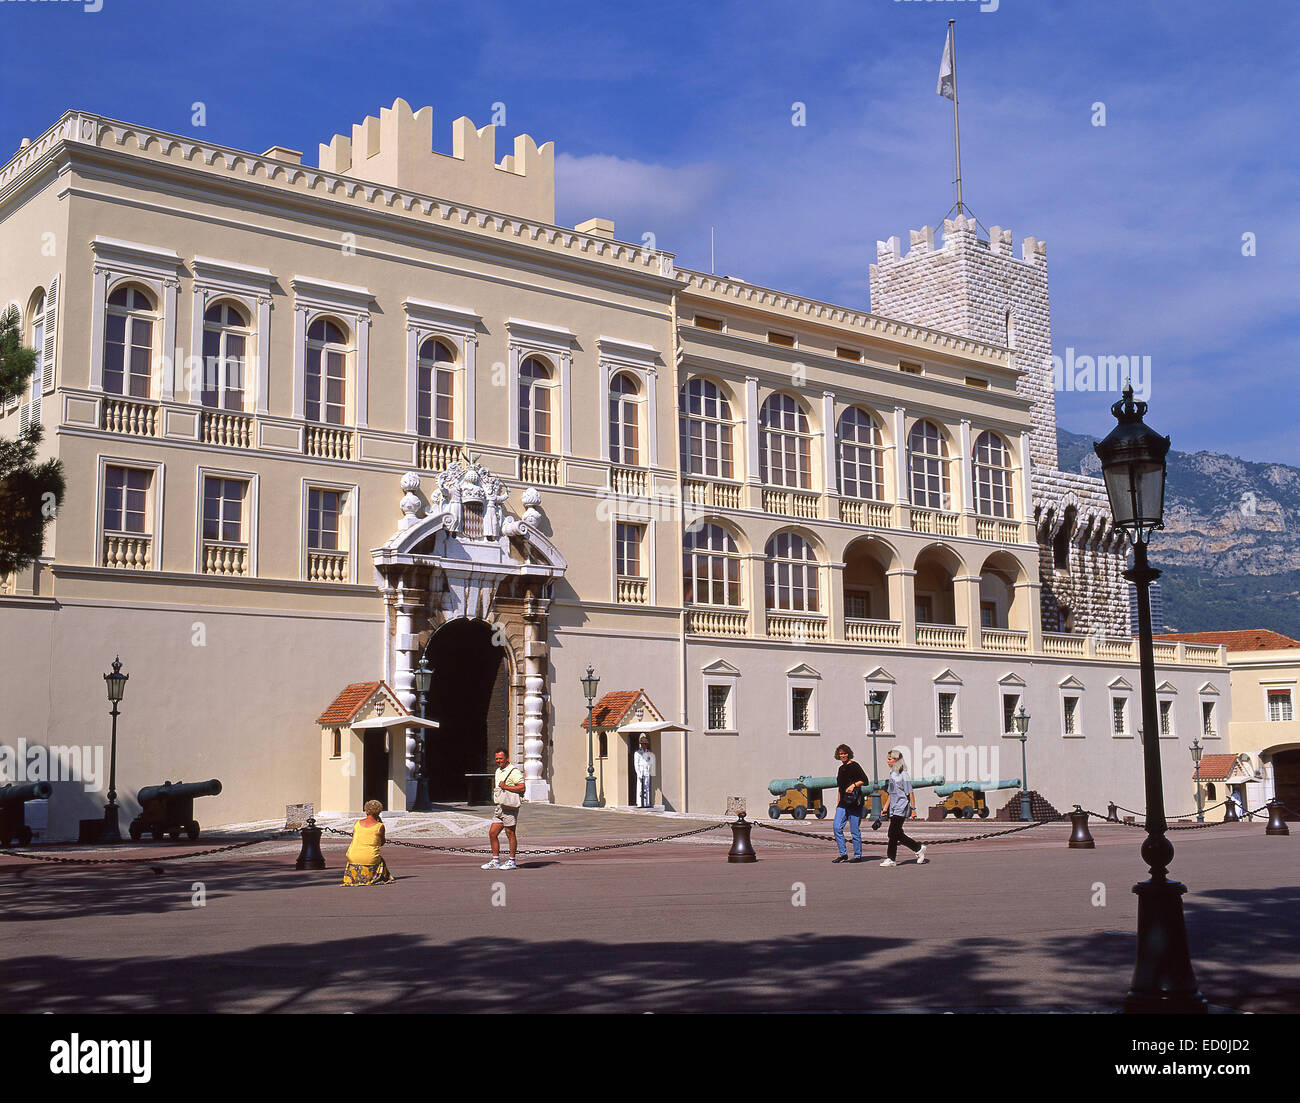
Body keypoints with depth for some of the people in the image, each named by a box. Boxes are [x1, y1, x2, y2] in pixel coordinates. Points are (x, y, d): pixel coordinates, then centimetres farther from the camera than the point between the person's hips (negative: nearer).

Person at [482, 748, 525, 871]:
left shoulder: (514, 771, -10)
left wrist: (505, 787, -20)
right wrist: (496, 791, 15)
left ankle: (511, 862, 7)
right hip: (500, 806, 9)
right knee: (492, 833, 6)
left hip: (509, 807, -9)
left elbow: (522, 788, -18)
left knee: (510, 834, -2)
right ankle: (495, 861, 12)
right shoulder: (498, 771, 18)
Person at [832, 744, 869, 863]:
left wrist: (854, 785, -26)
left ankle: (858, 855, 8)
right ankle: (843, 854, 3)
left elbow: (864, 780, -12)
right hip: (843, 804, 7)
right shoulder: (841, 768, 18)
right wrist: (838, 802, 24)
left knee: (855, 830, -3)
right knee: (837, 828, -5)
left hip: (854, 803, -7)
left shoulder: (854, 766, -4)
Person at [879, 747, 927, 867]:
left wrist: (913, 809, -13)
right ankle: (919, 849, 15)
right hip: (894, 809, 9)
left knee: (893, 833, -12)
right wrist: (885, 808, 18)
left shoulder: (903, 775, -11)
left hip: (901, 808, -9)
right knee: (898, 834, 6)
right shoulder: (892, 774, 15)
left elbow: (910, 793, -11)